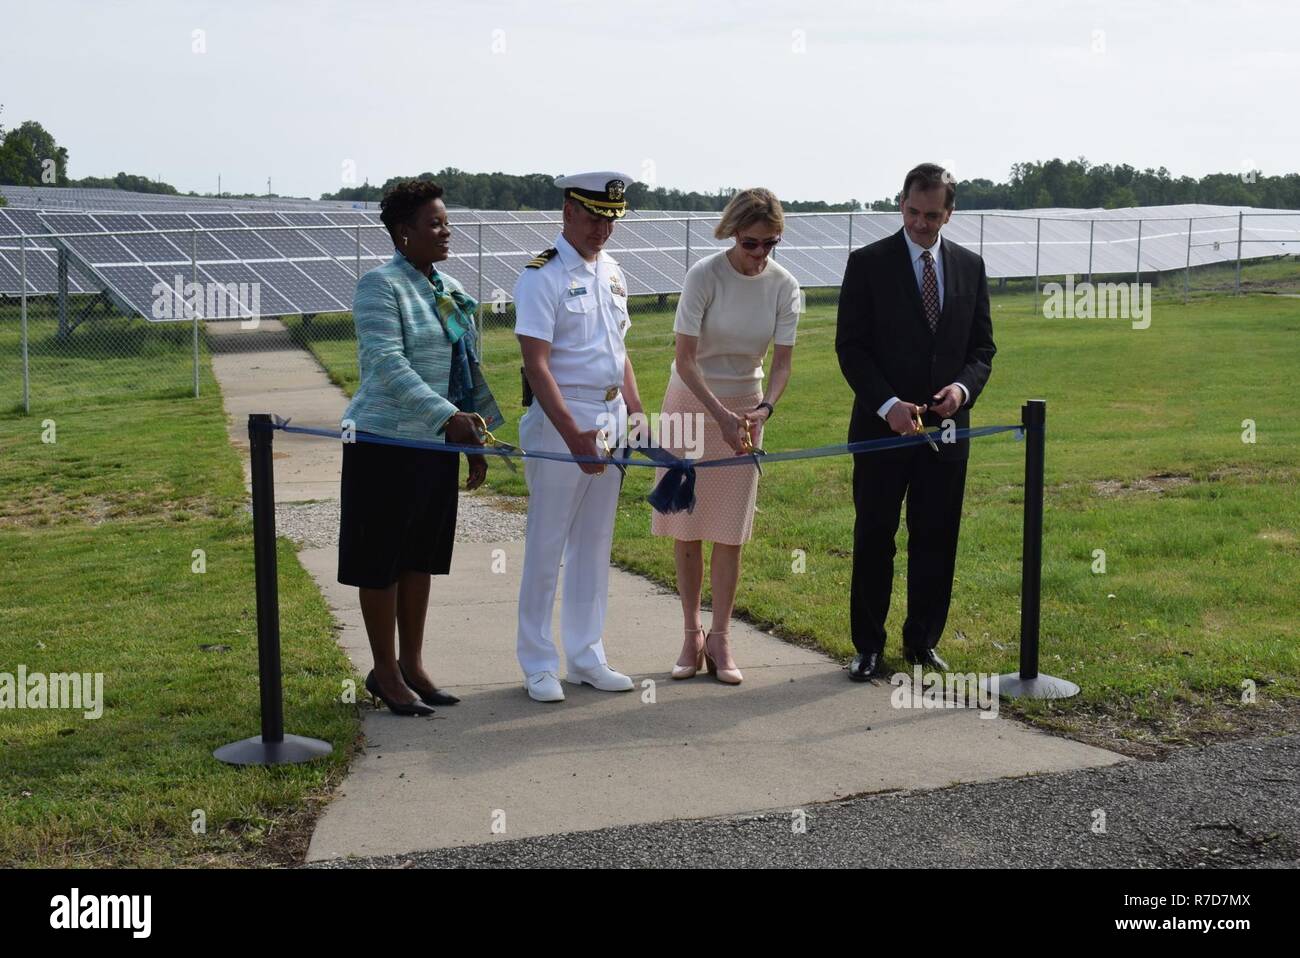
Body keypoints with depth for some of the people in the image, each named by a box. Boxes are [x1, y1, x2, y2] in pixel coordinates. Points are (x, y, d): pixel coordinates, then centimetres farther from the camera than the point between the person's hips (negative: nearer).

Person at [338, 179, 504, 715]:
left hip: (438, 445, 7)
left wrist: (477, 442, 14)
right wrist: (448, 417, -29)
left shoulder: (451, 291, 13)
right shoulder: (380, 286, -11)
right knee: (382, 560, 2)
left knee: (421, 558, 13)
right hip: (386, 444, -7)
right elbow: (386, 363, -22)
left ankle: (412, 665, 23)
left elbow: (468, 370, 17)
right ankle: (385, 672, 13)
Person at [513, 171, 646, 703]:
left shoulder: (612, 272, 12)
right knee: (546, 545, 1)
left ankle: (585, 657, 22)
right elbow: (537, 365, -18)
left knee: (594, 543, 12)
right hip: (559, 420, -7)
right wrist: (573, 434, -25)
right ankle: (538, 665, 11)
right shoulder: (542, 276, -11)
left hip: (611, 418, 7)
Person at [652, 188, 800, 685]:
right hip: (691, 403, -2)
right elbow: (685, 359, -19)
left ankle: (719, 639, 9)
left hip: (745, 408, 2)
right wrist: (720, 414, -30)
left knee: (729, 531, 2)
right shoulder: (704, 276, -18)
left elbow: (782, 363, -7)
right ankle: (692, 634, 13)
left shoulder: (784, 286, -9)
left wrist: (765, 407, -27)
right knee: (686, 526, 2)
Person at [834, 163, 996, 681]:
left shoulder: (970, 266, 8)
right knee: (874, 539, 4)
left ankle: (922, 642, 21)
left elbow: (981, 347, 11)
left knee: (936, 540, 8)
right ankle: (868, 645, 14)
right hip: (882, 425, -3)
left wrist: (963, 387, -10)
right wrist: (887, 404, -18)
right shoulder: (868, 263, -4)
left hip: (946, 426, 3)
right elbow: (851, 346, -6)